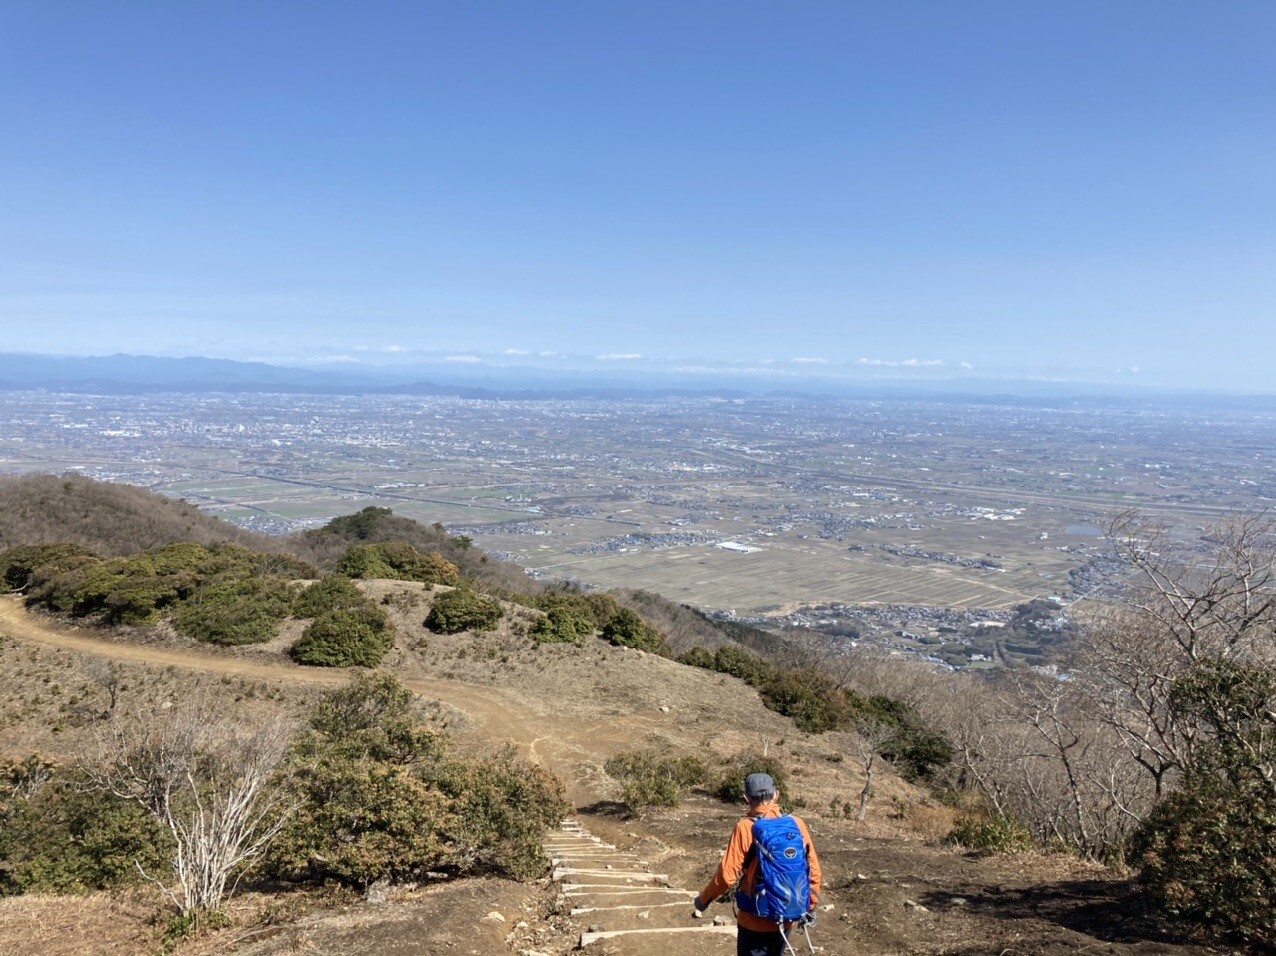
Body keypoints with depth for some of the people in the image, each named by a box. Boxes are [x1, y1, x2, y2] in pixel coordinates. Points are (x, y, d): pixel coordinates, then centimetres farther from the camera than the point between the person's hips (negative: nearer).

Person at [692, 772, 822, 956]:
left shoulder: (745, 828, -17)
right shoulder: (796, 824, -6)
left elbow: (727, 875, -16)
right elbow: (813, 869, 1)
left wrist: (702, 901, -2)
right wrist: (811, 906, 16)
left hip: (755, 920, -4)